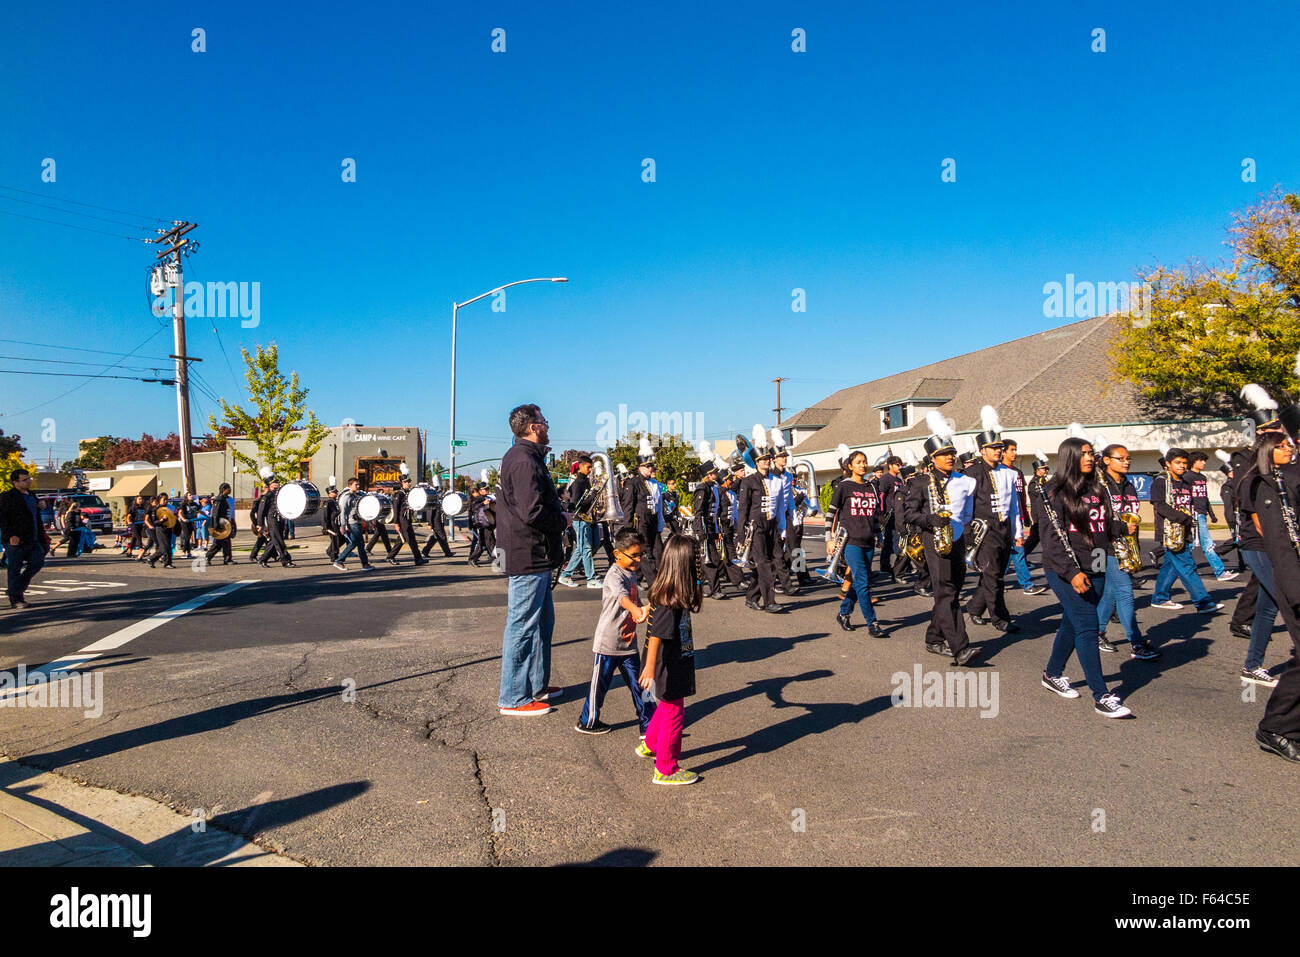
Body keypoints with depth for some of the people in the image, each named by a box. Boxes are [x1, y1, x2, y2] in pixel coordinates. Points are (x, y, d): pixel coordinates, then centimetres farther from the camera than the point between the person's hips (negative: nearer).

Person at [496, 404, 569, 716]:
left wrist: (559, 514, 7)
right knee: (522, 626, -3)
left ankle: (537, 685, 31)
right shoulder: (524, 461, -19)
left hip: (534, 556, 11)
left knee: (542, 620, 19)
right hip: (528, 557, -11)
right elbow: (533, 513, -27)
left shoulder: (523, 457, 16)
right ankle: (513, 698, 6)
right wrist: (562, 520, -11)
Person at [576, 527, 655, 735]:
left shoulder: (631, 574, 10)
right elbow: (622, 596, -41)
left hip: (628, 642, 8)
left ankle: (648, 726, 18)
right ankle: (587, 722, 26)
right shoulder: (614, 575, -19)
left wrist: (644, 609, 12)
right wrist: (635, 609, -58)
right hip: (609, 642, -8)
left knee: (638, 684, 9)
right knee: (600, 683, 8)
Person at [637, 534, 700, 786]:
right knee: (674, 714, 4)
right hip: (669, 667, -9)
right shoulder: (670, 599, -28)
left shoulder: (665, 591, 0)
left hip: (675, 664, 9)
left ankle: (650, 745, 47)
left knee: (666, 706, 27)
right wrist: (649, 667, -28)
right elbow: (656, 634, -29)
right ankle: (666, 770, 17)